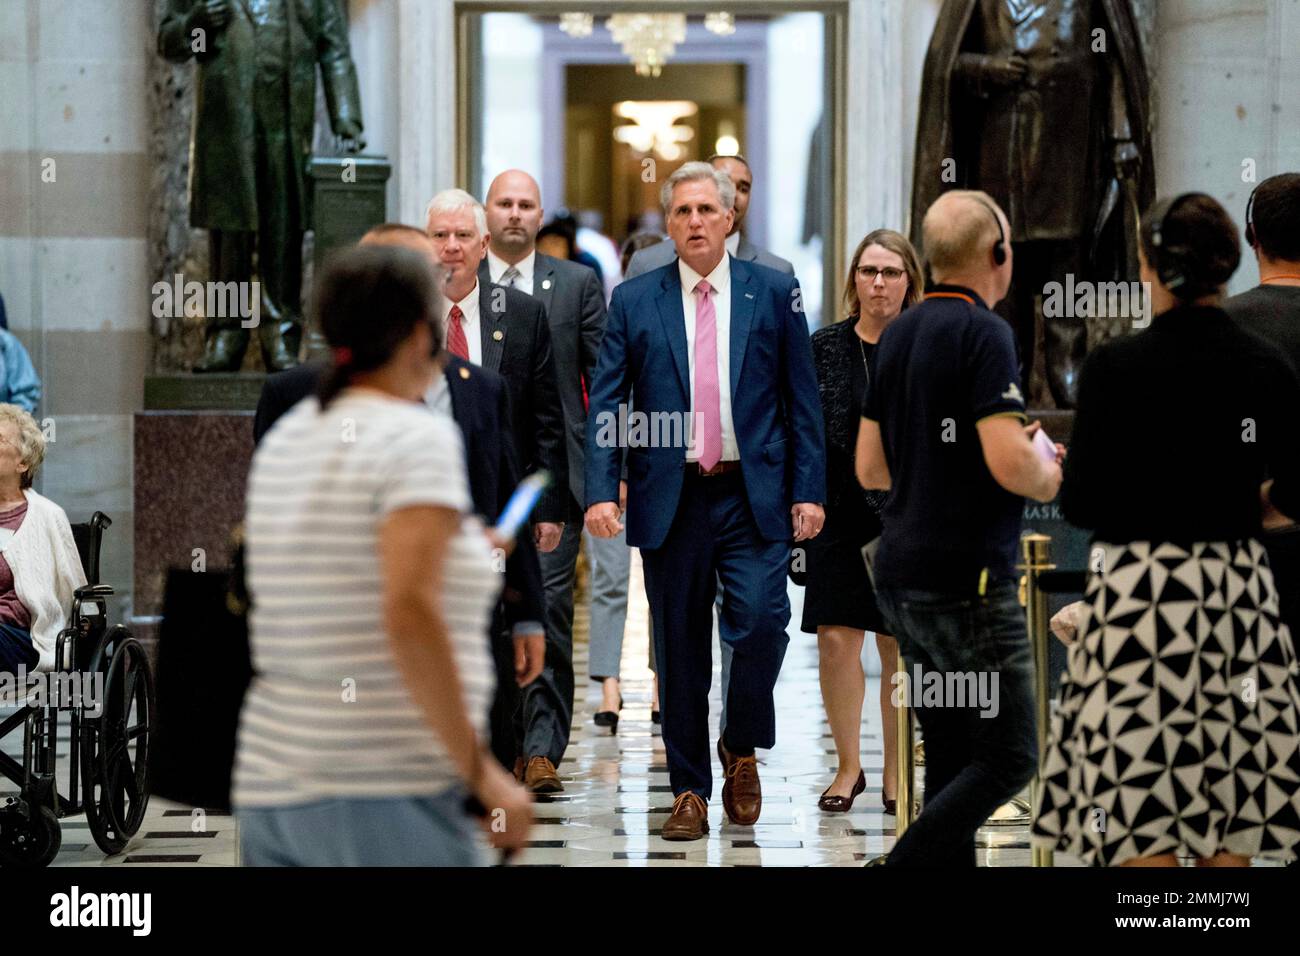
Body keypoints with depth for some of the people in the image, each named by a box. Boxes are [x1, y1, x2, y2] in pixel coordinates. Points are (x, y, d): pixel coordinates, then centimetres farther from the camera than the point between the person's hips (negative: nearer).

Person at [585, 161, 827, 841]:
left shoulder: (772, 293, 5)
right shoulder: (633, 301, 6)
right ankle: (689, 790, 15)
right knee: (679, 650, 5)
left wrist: (809, 490, -1)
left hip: (754, 497, -1)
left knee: (760, 623, -15)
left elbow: (801, 398, 6)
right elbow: (606, 404, 3)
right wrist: (601, 492, -9)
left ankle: (741, 747, 11)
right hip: (671, 499, 1)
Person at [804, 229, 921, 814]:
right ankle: (849, 765, 11)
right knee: (836, 638, -4)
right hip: (841, 514, 1)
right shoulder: (825, 348, 5)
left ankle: (896, 772, 14)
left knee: (899, 646, 3)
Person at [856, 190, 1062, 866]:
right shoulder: (983, 333, -13)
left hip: (901, 581, 8)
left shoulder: (898, 334, 12)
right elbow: (1009, 463, -22)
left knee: (951, 761, 11)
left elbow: (871, 468, 16)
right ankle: (903, 866, -15)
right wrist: (1048, 477, -2)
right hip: (968, 581, -8)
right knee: (1008, 758, -3)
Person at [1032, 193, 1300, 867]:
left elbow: (1082, 504, -8)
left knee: (1142, 816, -2)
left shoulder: (1116, 368, -9)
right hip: (1240, 592, 4)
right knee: (1229, 814, 9)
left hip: (1140, 590, -4)